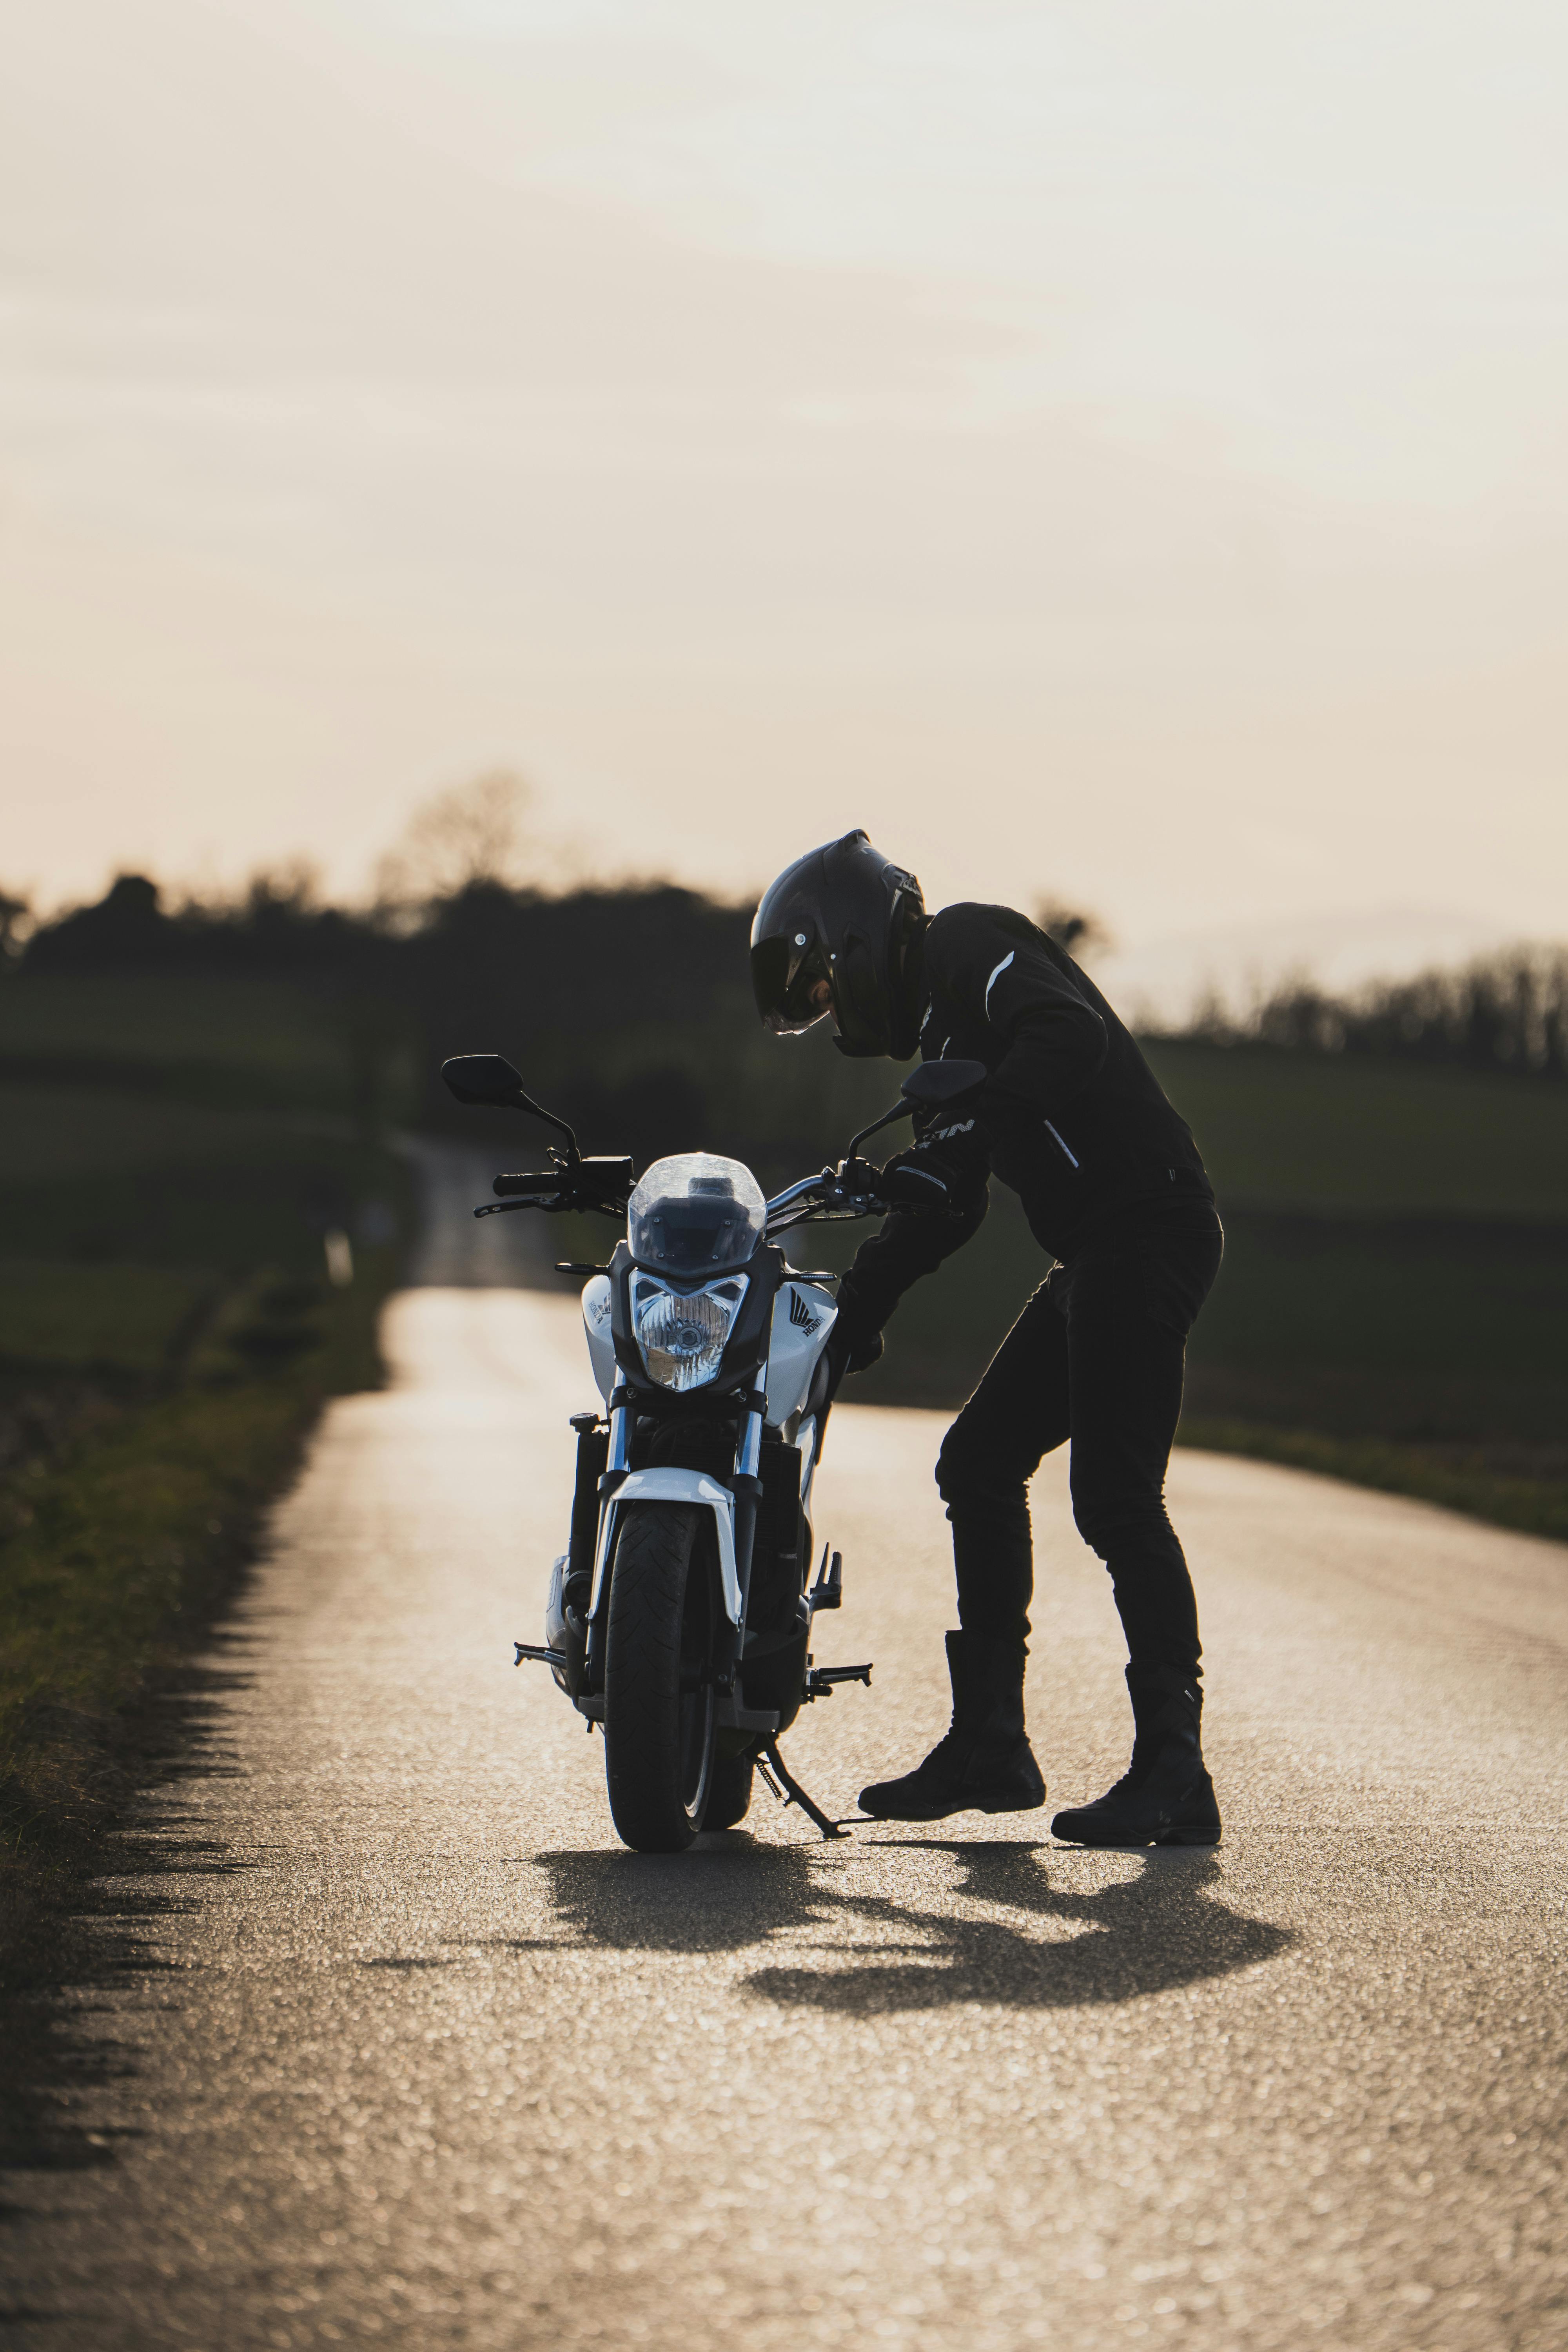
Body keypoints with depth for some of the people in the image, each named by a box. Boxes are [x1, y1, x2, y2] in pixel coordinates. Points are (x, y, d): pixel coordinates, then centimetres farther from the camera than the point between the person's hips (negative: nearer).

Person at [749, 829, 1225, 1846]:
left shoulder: (971, 945, -3)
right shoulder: (939, 1016, 26)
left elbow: (1069, 1036, -23)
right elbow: (946, 1211, 31)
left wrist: (961, 1135, -29)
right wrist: (859, 1300, 27)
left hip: (1147, 1226, -10)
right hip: (1098, 1255, 10)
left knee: (1115, 1497, -16)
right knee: (980, 1462, 13)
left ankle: (1175, 1777, -18)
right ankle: (990, 1745, 18)